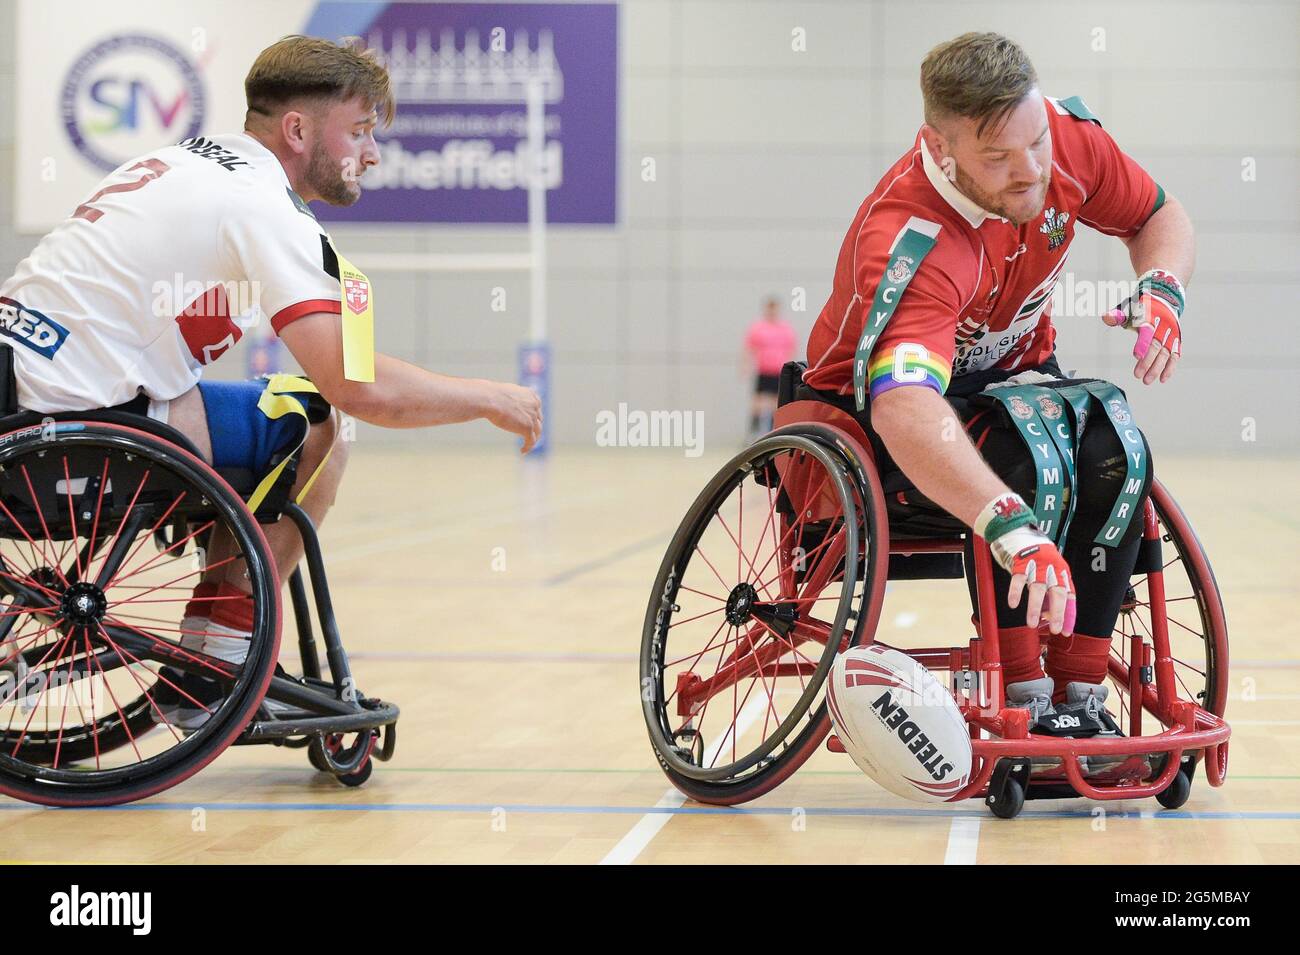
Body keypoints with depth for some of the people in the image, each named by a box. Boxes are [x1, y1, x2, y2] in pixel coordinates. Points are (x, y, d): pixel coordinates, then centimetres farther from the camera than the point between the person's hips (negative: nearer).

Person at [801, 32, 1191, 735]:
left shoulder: (1067, 136, -17)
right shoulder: (909, 244, -37)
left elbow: (1160, 217, 5)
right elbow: (905, 411, -53)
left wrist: (1162, 289, -19)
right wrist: (1013, 528, -67)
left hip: (1011, 379, 6)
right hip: (875, 415, -6)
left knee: (1117, 455, -26)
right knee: (1027, 459, -35)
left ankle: (1079, 697, -19)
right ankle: (1022, 702, -25)